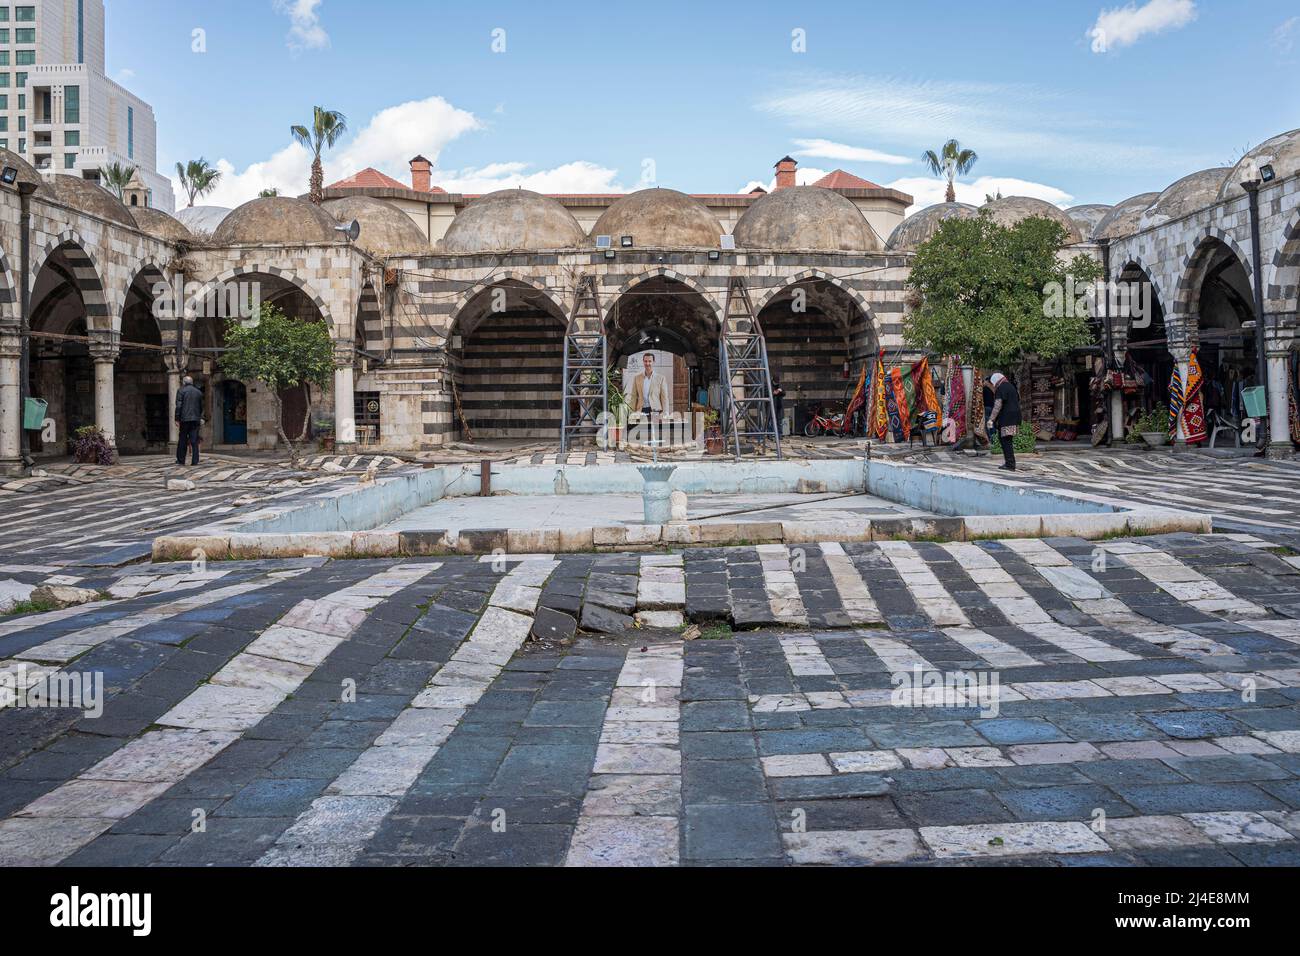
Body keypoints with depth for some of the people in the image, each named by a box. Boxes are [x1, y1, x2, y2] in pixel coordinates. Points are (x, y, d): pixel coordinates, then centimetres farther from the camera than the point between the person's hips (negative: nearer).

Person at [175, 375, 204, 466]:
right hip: (196, 419, 3)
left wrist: (177, 419, -4)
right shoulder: (199, 392, 12)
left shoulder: (181, 391, -1)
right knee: (194, 441, 1)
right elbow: (201, 407, 15)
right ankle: (195, 461, -3)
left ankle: (181, 460, 12)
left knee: (182, 440, 6)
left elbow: (178, 406, -7)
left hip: (185, 419, -3)